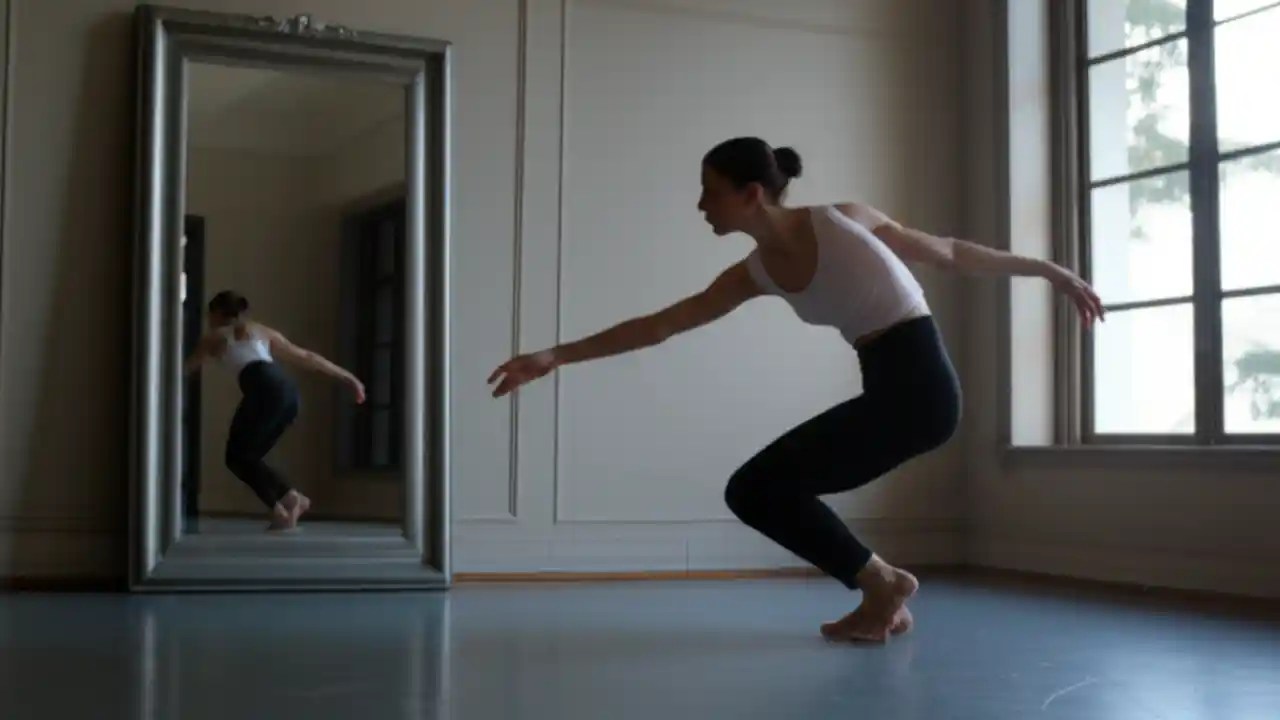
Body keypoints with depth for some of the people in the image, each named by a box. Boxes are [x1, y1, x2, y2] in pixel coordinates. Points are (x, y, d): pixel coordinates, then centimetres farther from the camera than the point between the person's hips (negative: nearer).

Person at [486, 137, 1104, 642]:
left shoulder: (840, 220, -7)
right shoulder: (754, 273, 9)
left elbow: (950, 252, 6)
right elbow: (661, 323, 6)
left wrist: (1049, 271, 14)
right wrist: (556, 357, 0)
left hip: (918, 386, -8)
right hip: (885, 393, 8)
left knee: (756, 489, -10)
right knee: (763, 491, 11)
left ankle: (881, 584, 3)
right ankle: (883, 598, 17)